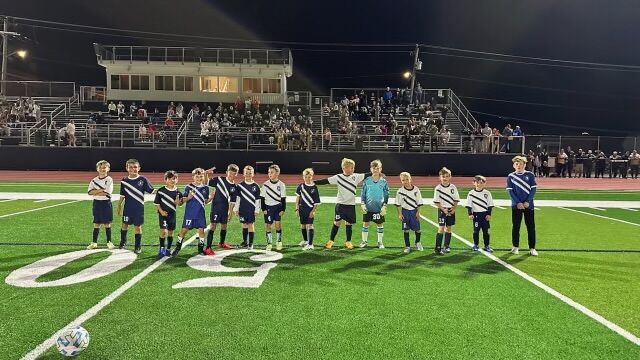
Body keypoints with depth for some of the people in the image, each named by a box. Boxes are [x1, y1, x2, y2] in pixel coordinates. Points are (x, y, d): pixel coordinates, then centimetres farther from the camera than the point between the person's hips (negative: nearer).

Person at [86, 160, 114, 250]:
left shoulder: (109, 180, -7)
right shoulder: (94, 180, 6)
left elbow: (107, 193, -16)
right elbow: (90, 192, -4)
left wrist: (95, 192, -9)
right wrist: (100, 190, -17)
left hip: (106, 203, -4)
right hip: (96, 203, 4)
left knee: (107, 224, 4)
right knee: (96, 224, 10)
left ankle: (109, 242, 14)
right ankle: (94, 243, 17)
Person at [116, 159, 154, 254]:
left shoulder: (143, 180, -5)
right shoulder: (124, 180, 2)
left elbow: (152, 190, -4)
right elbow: (122, 196, 9)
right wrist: (119, 206, 11)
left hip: (139, 208, -2)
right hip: (128, 207, 2)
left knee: (137, 226, 4)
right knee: (125, 224, 12)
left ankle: (138, 246, 15)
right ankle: (123, 242, 35)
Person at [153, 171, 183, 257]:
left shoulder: (177, 192, -1)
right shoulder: (161, 191, -7)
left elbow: (180, 203, 8)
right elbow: (156, 203, -1)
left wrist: (178, 202, -14)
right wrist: (161, 211, -12)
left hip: (172, 214, 3)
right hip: (163, 214, -3)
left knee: (170, 232, 10)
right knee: (164, 231, -15)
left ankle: (168, 249, 25)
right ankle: (162, 248, 4)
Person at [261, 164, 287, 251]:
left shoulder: (281, 185, -2)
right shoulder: (265, 184, -2)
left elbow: (283, 199, 0)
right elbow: (262, 198, 3)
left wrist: (283, 209, -4)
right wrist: (263, 209, -2)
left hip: (278, 206, -1)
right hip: (268, 207, 1)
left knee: (277, 223, -9)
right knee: (268, 225, 3)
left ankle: (279, 242, 10)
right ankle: (269, 243, 15)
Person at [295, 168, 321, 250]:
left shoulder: (314, 187, -7)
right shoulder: (301, 186, 1)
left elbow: (317, 202, -5)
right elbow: (297, 198, 8)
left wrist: (313, 211, -12)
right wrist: (297, 209, 4)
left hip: (310, 209, -4)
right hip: (302, 209, 4)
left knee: (309, 225, -10)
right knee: (302, 225, 15)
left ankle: (310, 244, -9)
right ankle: (305, 240, 37)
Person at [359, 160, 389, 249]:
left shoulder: (383, 181, -2)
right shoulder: (367, 181, -2)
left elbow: (386, 195, 1)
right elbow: (363, 194, 3)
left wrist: (384, 206, -5)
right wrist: (363, 204, -5)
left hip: (379, 208, 0)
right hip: (368, 207, 0)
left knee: (380, 224, 8)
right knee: (365, 224, 6)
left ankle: (380, 242, 21)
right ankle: (364, 241, 19)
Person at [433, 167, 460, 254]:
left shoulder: (453, 187, 0)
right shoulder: (438, 188, -8)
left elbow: (456, 200, 6)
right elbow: (436, 202, -7)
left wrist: (454, 208, -9)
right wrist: (443, 209, -16)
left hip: (451, 210, 3)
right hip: (442, 210, -3)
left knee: (448, 228, 11)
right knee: (441, 228, -9)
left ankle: (447, 246, 22)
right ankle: (438, 248, -7)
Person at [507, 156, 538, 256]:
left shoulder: (530, 175, 2)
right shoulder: (511, 176, 2)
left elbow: (533, 189, -1)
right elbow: (510, 191, -2)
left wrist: (528, 202, -11)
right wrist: (518, 203, -12)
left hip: (528, 205, 0)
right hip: (516, 205, 0)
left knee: (531, 226, 2)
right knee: (515, 226, 6)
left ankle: (532, 248, 9)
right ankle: (515, 247, 17)